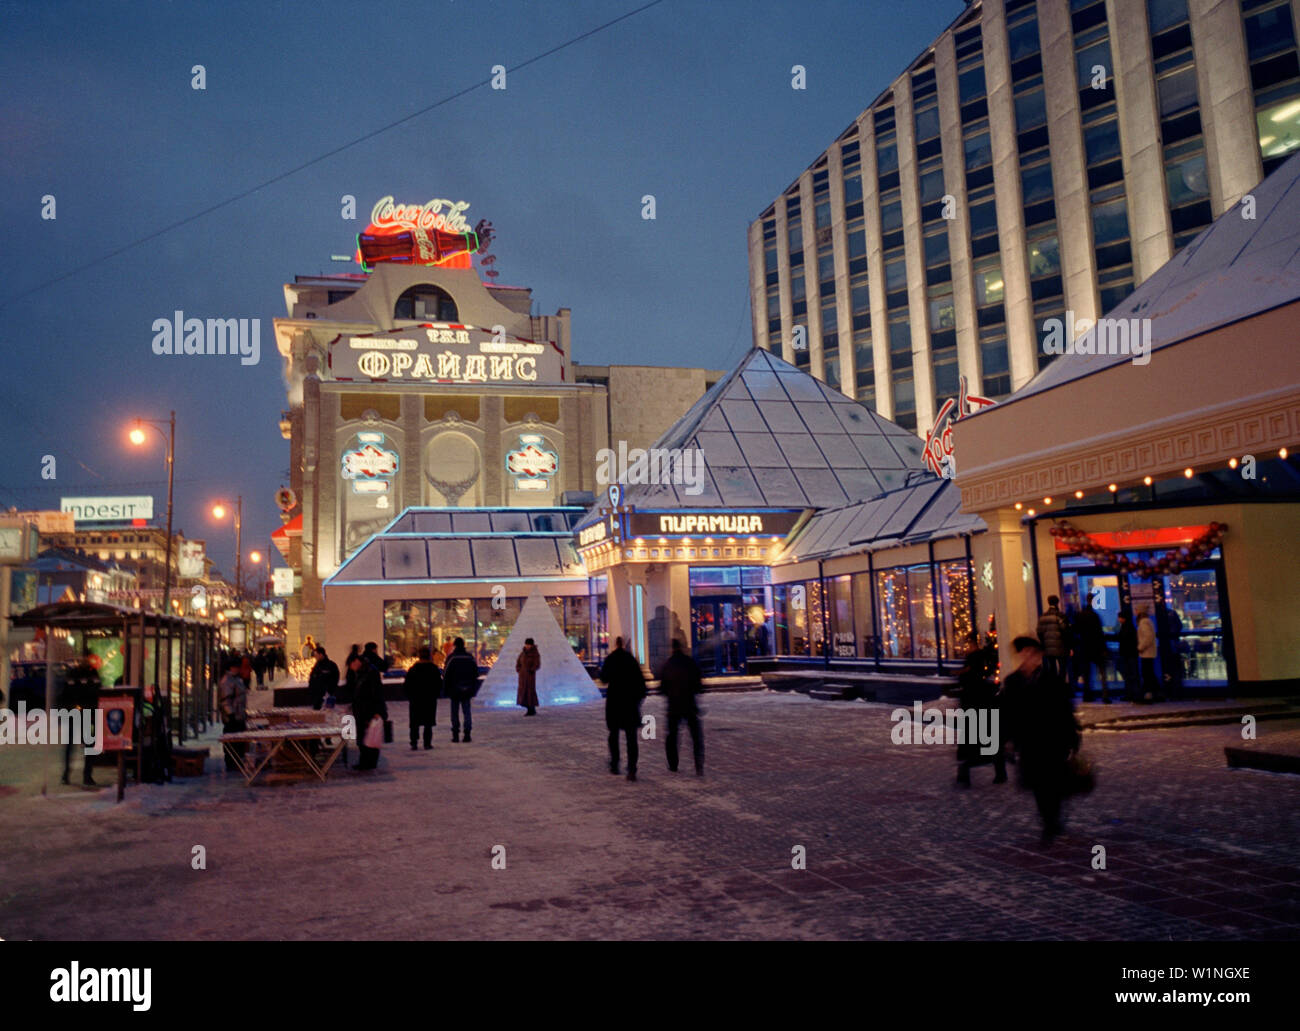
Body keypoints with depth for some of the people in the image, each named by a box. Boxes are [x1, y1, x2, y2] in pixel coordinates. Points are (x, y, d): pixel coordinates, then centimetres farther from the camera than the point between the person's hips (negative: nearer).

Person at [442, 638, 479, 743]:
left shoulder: (451, 657, -9)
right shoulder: (470, 657, 3)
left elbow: (446, 674, -8)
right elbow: (476, 673, 8)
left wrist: (445, 688, 3)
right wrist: (474, 689, 16)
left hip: (454, 690, -3)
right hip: (467, 690, 3)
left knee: (455, 712, 6)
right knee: (467, 711, 7)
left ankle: (455, 735, 5)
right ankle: (467, 735, 1)